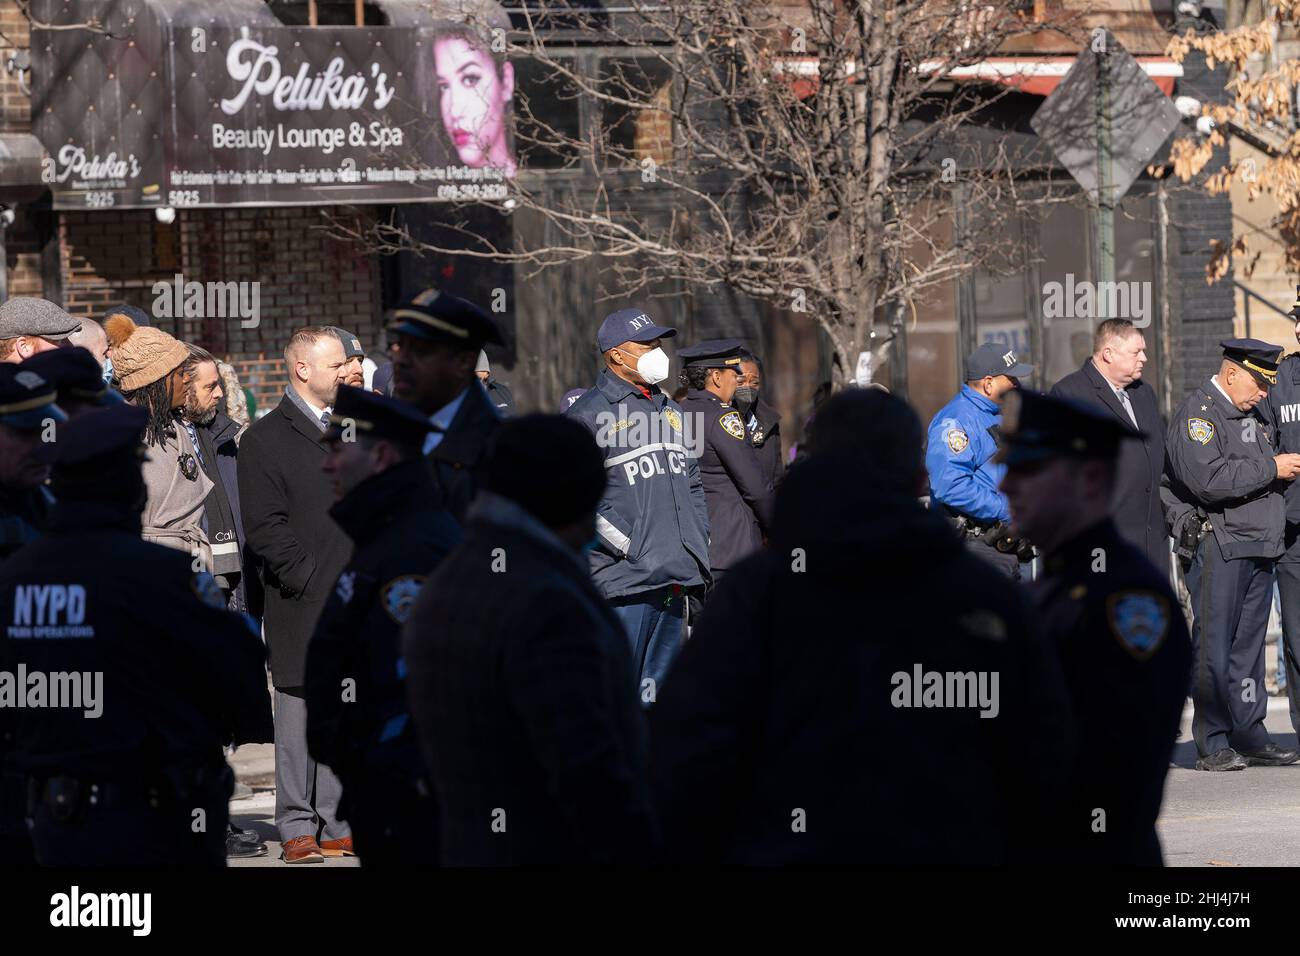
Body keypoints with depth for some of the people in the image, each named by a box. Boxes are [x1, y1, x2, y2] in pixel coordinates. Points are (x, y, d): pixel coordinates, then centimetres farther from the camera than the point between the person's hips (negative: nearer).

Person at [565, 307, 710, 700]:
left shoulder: (669, 412, 19)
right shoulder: (588, 414, -6)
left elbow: (692, 485, 26)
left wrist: (698, 544, 13)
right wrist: (626, 546, -16)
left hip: (675, 579, 8)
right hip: (624, 578, -8)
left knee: (656, 695, 12)